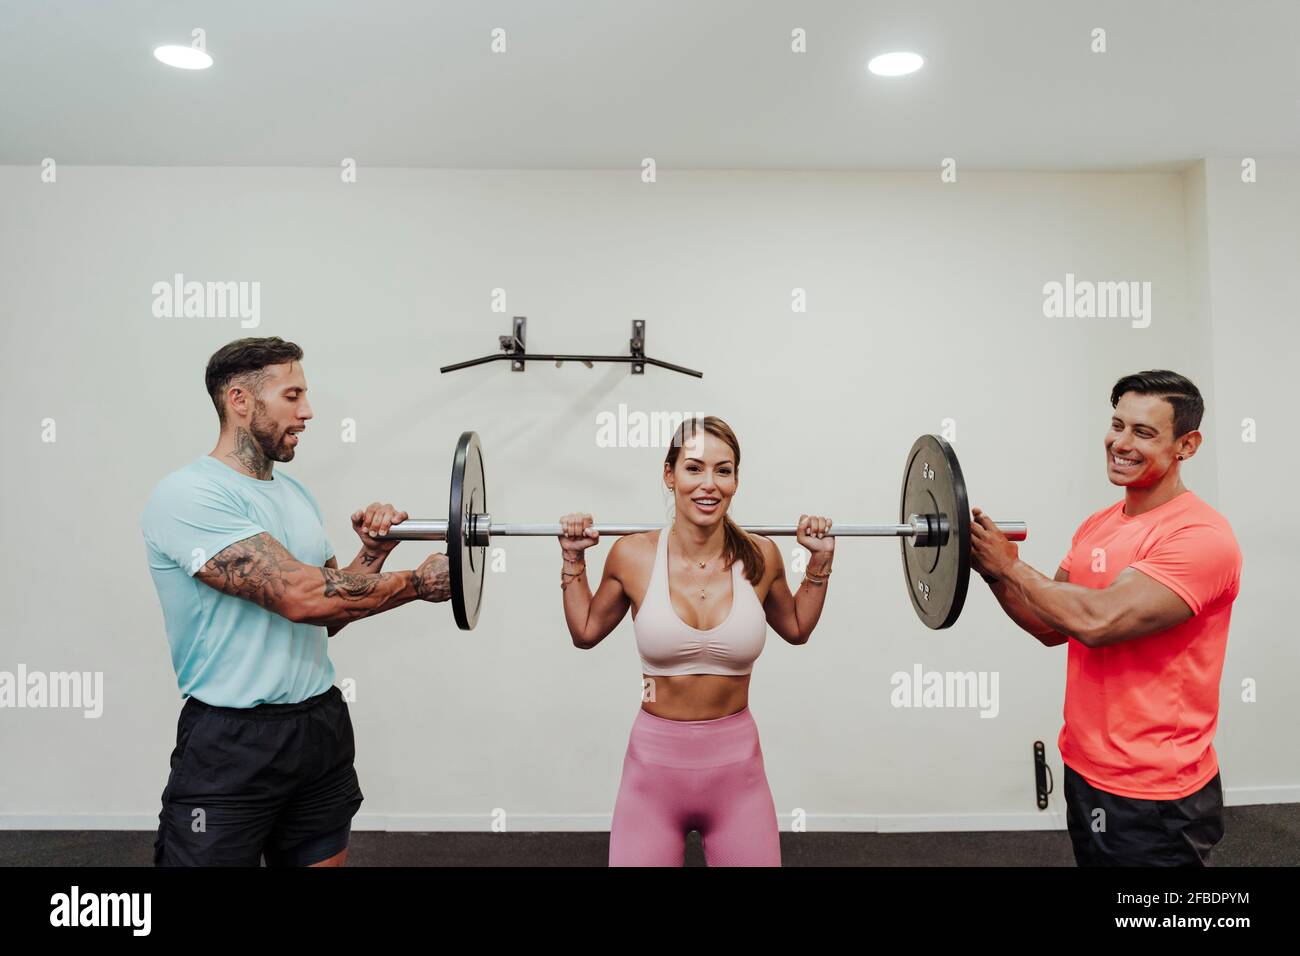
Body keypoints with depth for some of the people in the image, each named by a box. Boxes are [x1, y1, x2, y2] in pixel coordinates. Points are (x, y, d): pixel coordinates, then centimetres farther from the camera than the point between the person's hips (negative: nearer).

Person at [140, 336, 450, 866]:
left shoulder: (296, 494, 10)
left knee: (323, 858, 18)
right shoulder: (187, 495, -16)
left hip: (322, 727, 8)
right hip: (232, 742, -7)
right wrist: (419, 583, -17)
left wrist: (372, 554, -4)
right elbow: (299, 596, -25)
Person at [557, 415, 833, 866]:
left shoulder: (760, 557, -7)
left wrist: (820, 562, 5)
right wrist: (573, 559, 3)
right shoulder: (633, 555, -10)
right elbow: (586, 632, 9)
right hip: (654, 767, -1)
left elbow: (796, 628, 14)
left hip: (737, 769, 1)